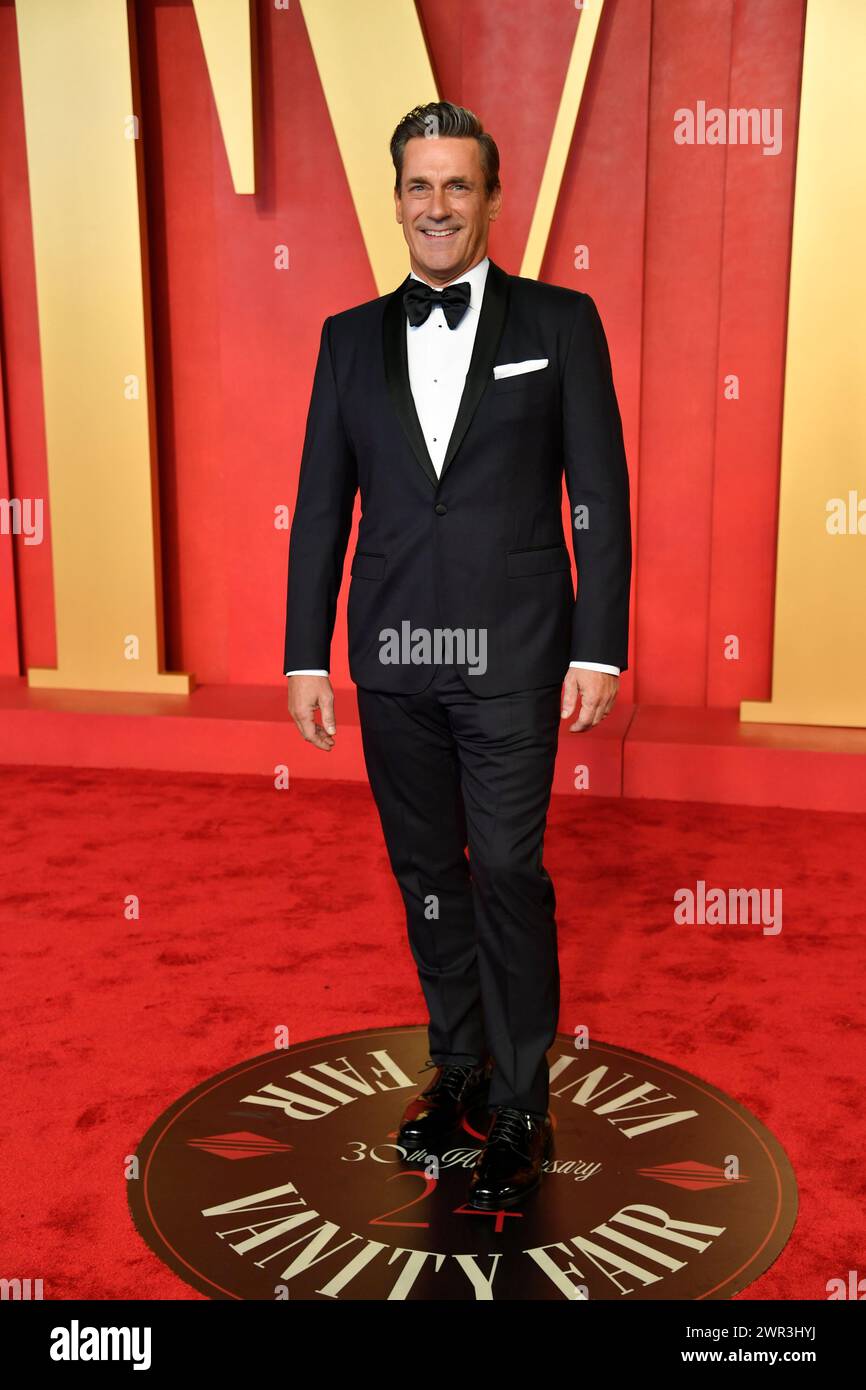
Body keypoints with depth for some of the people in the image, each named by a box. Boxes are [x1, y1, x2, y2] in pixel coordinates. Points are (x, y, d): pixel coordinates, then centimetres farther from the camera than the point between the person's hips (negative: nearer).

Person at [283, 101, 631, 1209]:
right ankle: (458, 1065, 32)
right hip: (392, 660, 4)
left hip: (511, 657, -3)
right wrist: (306, 656, 4)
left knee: (507, 875, -2)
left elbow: (600, 499, -1)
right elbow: (321, 505, 8)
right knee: (426, 875, 13)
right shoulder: (351, 337, 10)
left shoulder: (559, 322, 2)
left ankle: (519, 1110, 16)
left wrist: (600, 650, -8)